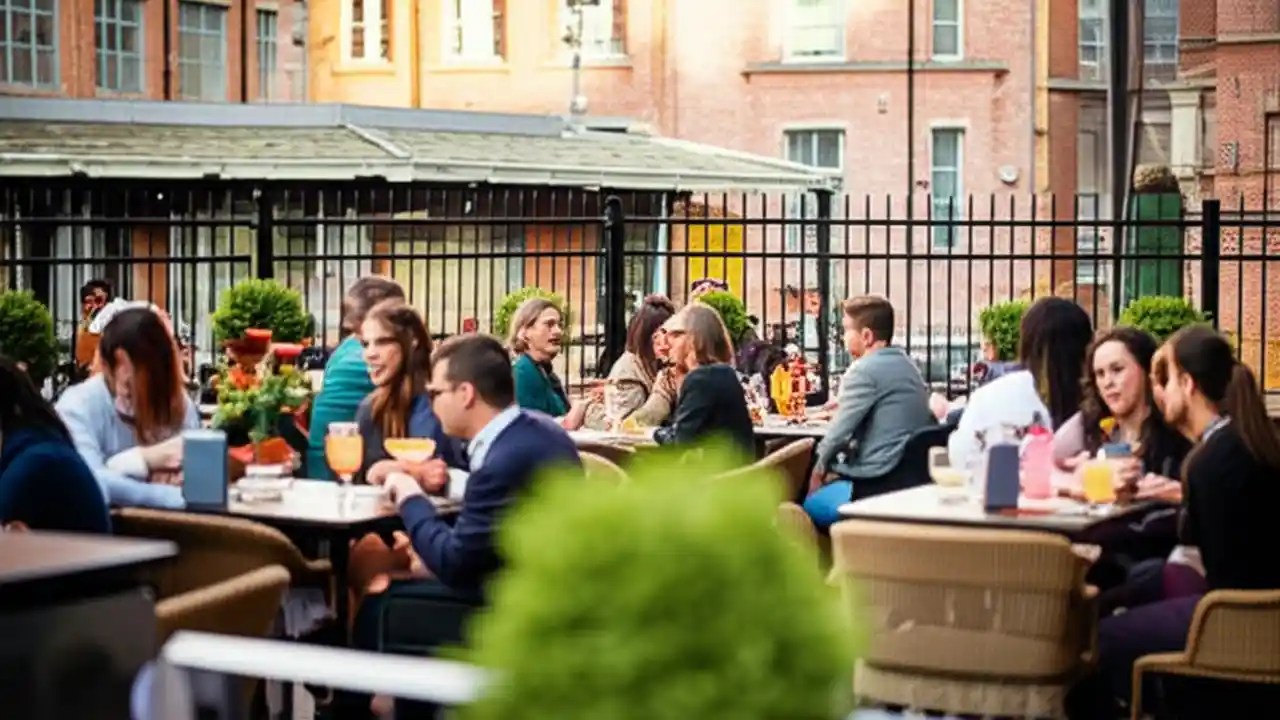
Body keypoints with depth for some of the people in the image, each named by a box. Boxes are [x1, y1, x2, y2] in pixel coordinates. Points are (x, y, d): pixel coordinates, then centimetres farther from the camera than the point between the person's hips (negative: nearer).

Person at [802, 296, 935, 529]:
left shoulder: (865, 371, -14)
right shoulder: (906, 365, 13)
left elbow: (840, 431, -14)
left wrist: (820, 466, 1)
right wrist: (843, 405, 31)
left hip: (877, 484, -9)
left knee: (807, 507, 1)